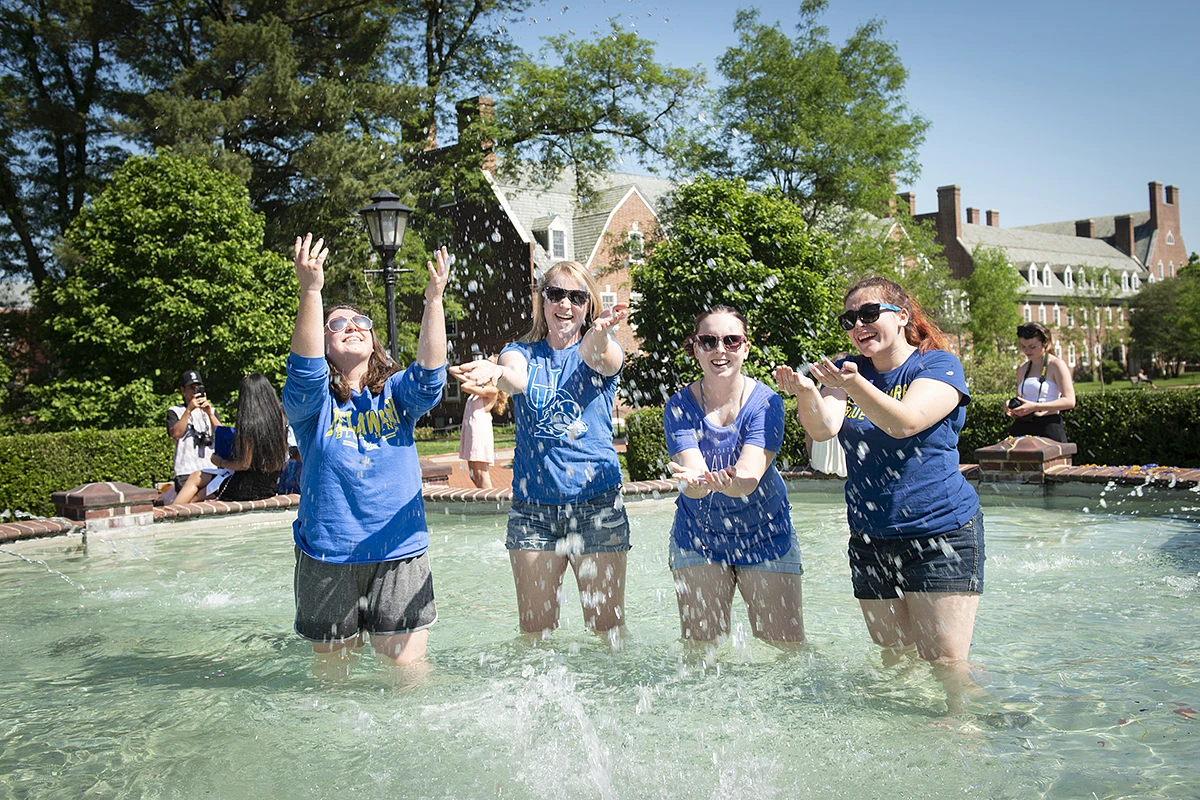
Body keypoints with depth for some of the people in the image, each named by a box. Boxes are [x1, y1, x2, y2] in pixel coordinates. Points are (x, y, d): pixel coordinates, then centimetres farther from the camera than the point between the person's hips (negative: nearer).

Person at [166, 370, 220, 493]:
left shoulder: (211, 411, 20)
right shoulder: (174, 411, 10)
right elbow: (175, 434, -8)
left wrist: (209, 413, -7)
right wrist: (189, 410, -11)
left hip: (210, 470, 3)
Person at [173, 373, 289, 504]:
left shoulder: (249, 425, -20)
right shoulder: (280, 420, 0)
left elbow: (244, 464, -20)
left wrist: (220, 462, -1)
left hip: (248, 488, -7)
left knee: (196, 477, 14)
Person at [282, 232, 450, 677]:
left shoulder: (396, 393, 5)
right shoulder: (312, 401, -1)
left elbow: (430, 371, -14)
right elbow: (305, 366, -22)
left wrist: (434, 299, -27)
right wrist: (311, 291, -33)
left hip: (400, 552, 1)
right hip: (327, 554, -1)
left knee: (406, 664, 2)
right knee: (331, 666, 13)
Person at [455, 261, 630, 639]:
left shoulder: (605, 349, 3)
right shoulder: (523, 352, 6)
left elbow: (603, 359, -23)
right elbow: (516, 377, -18)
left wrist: (598, 332, -48)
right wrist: (498, 372, -44)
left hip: (597, 502, -1)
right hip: (532, 507, 2)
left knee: (607, 628, 2)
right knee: (534, 630, 8)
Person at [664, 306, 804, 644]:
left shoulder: (766, 402, -12)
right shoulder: (680, 406, -10)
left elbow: (749, 478, -25)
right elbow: (692, 486, -21)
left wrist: (725, 481, -48)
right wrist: (694, 480, -45)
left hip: (765, 536, -1)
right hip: (697, 537, 1)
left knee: (787, 649, -1)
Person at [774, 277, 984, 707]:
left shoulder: (938, 365, -5)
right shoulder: (848, 369, 8)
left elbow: (905, 422, -25)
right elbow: (824, 428, -11)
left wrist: (854, 385, -41)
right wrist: (805, 393, -33)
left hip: (941, 532, -5)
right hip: (870, 539, 5)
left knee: (945, 662, -8)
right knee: (893, 659, 13)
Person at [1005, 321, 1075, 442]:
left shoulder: (1056, 365, 0)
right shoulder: (1022, 369, 17)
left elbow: (1069, 401, -11)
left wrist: (1035, 406, -19)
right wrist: (1011, 407, 4)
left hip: (1048, 428, -5)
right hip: (1022, 428, 5)